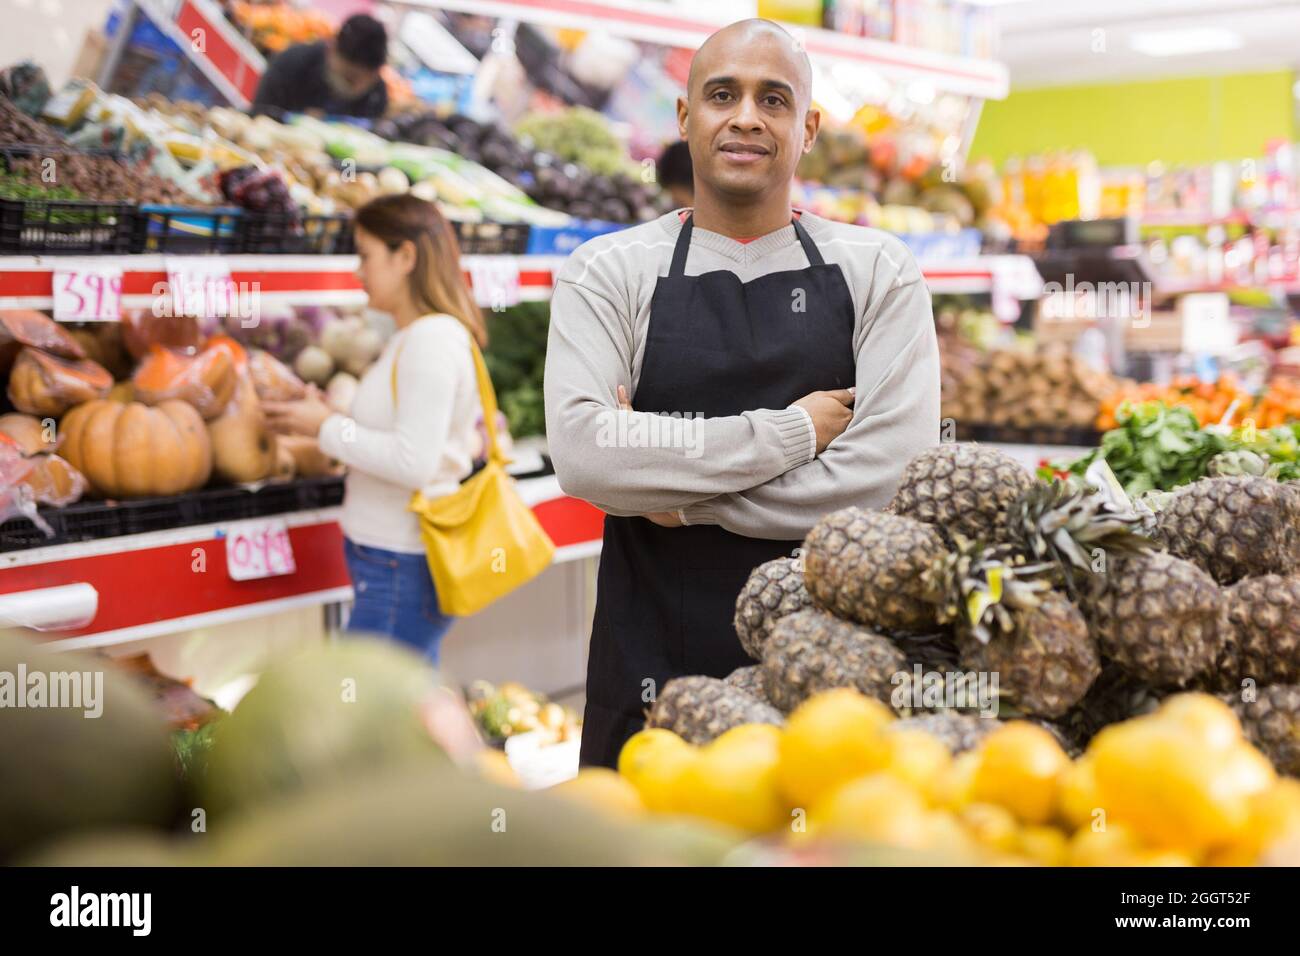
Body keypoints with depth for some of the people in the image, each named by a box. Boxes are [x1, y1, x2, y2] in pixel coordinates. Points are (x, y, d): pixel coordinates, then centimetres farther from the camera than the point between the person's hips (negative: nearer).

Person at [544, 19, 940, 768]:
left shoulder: (876, 272, 1)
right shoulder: (609, 272, 1)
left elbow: (895, 475, -12)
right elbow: (583, 454, -15)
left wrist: (675, 495, -12)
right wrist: (789, 433, -14)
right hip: (654, 677, 0)